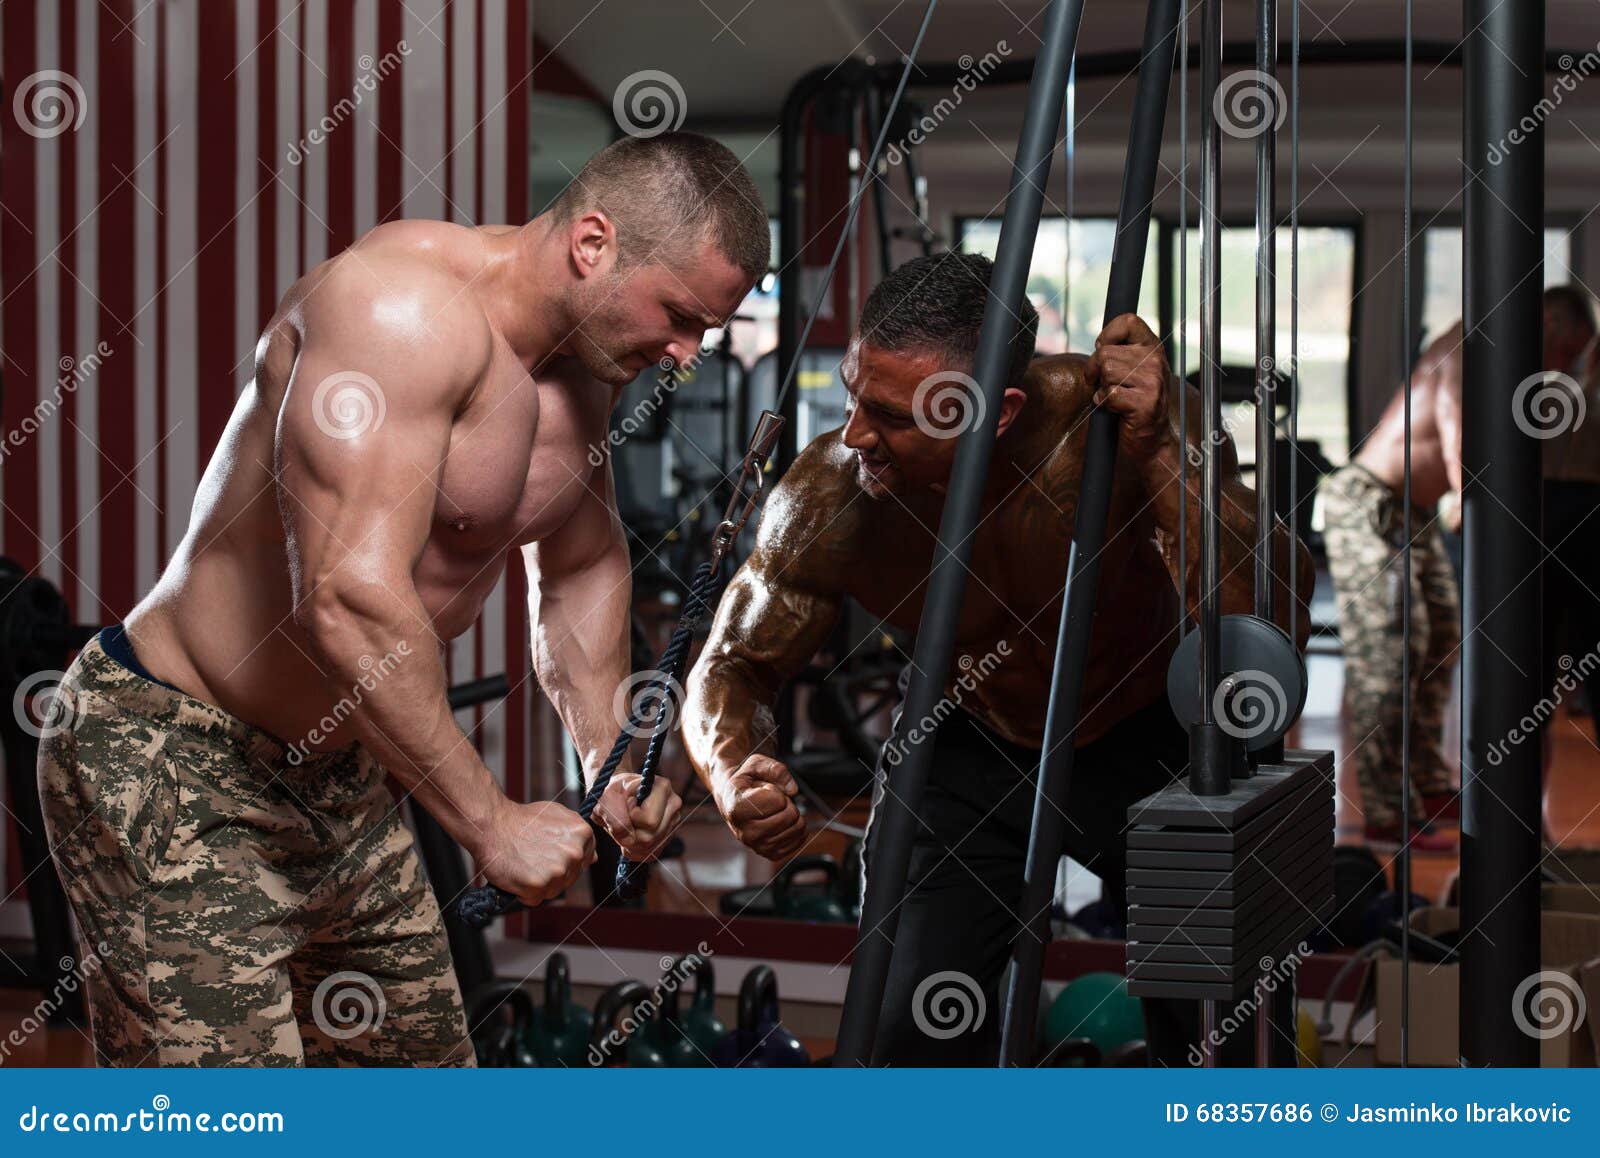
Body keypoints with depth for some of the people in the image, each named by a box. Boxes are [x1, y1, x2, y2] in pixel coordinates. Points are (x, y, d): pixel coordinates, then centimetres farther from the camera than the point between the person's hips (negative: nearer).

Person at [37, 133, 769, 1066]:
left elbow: (582, 568, 21)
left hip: (338, 773, 10)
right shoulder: (404, 305, -26)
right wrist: (490, 820, -27)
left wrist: (611, 756, 7)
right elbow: (350, 602, -35)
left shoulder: (583, 365, 4)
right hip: (176, 772, -9)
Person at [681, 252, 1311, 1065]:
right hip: (967, 753, 1)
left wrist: (1162, 450, -49)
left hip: (1147, 743, -1)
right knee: (920, 1030, -9)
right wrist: (734, 776, -31)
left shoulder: (1113, 418, -33)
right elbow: (730, 668, -10)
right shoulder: (827, 500, -26)